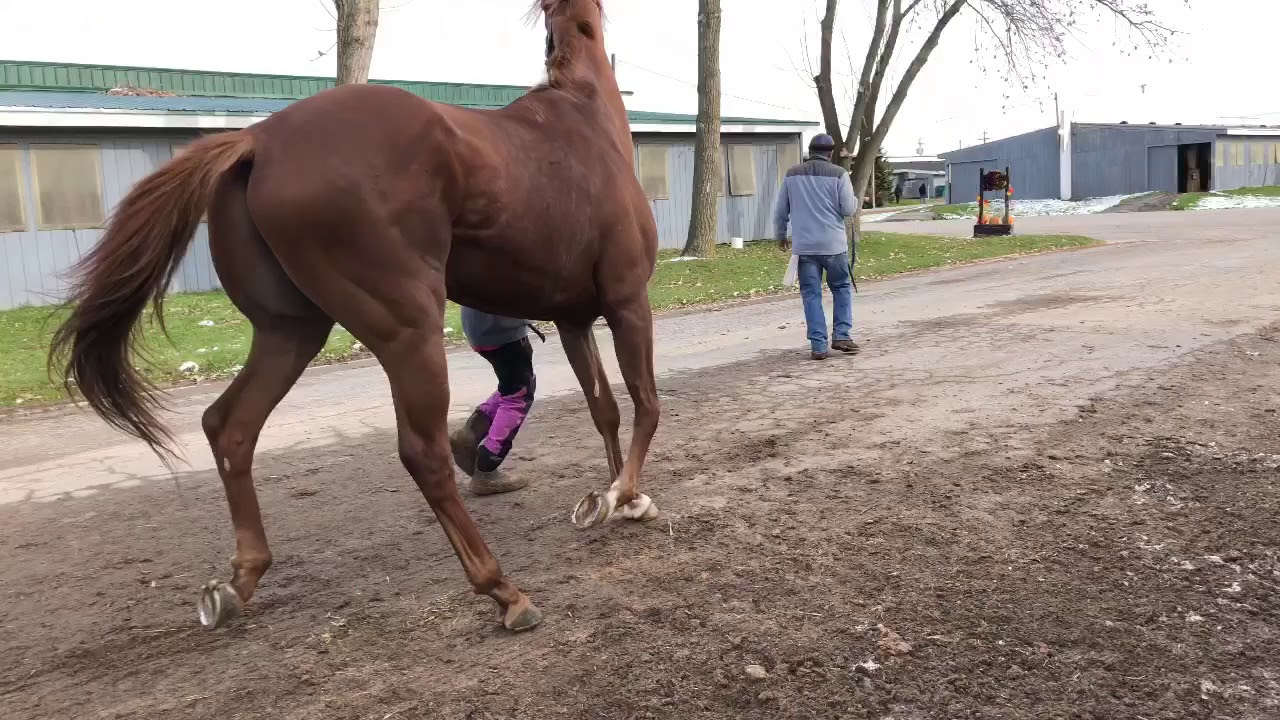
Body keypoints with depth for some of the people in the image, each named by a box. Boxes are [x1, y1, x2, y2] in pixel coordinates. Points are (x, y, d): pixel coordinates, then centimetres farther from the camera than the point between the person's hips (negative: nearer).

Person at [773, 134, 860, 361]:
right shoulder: (838, 174, -2)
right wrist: (855, 199, 17)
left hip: (804, 246, 2)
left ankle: (818, 346, 1)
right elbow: (848, 209, -6)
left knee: (811, 295, 4)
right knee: (841, 288, 16)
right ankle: (842, 335, 8)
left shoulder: (793, 174, 8)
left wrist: (780, 235, 27)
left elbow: (781, 210, 12)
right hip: (833, 244, -1)